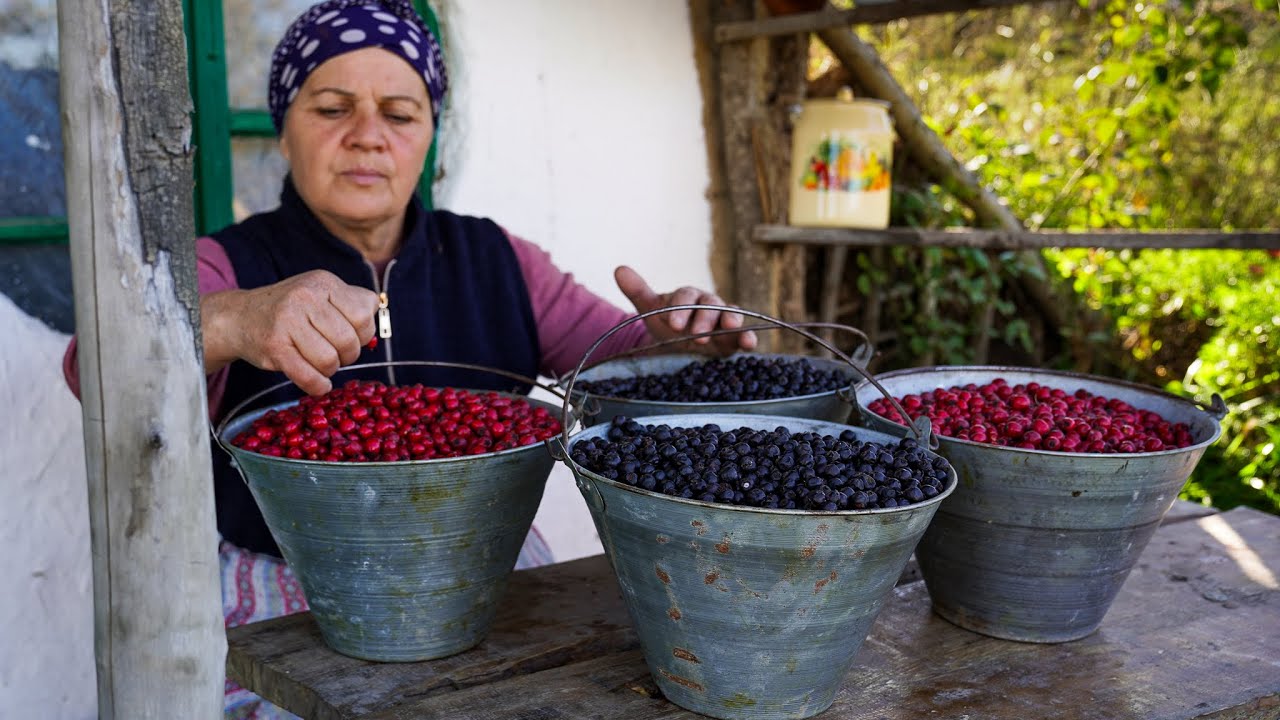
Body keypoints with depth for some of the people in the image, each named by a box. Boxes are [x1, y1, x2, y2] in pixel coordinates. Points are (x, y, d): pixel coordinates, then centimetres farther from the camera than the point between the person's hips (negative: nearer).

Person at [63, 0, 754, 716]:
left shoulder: (496, 261, 6)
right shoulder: (223, 272, -5)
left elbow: (627, 360, -1)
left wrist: (676, 341, -25)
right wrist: (227, 324, -45)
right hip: (289, 616, -2)